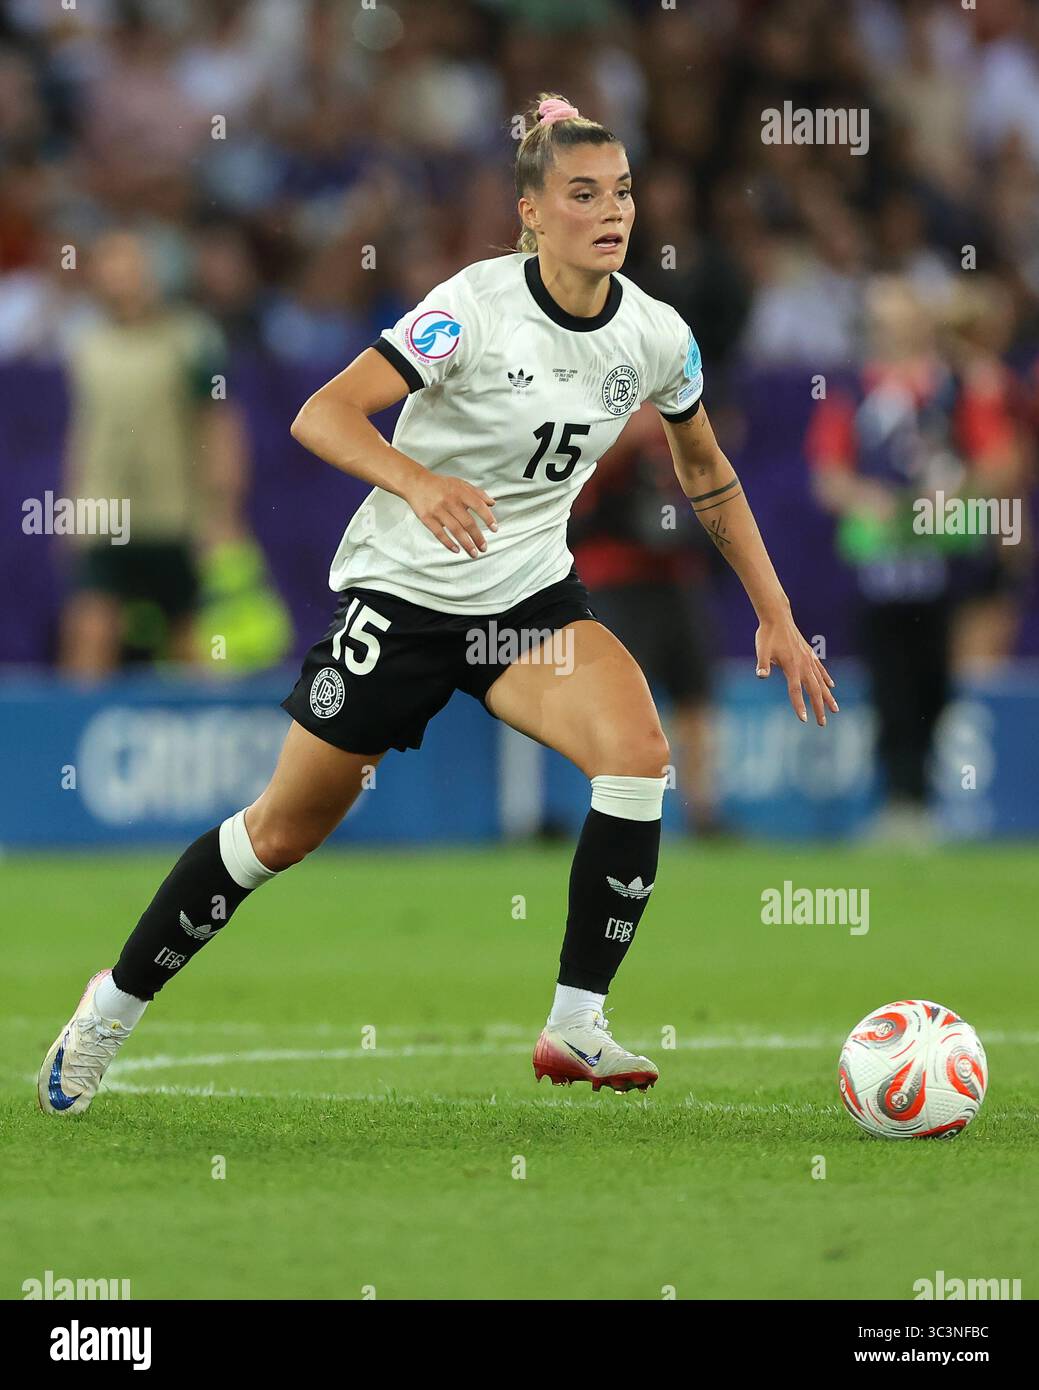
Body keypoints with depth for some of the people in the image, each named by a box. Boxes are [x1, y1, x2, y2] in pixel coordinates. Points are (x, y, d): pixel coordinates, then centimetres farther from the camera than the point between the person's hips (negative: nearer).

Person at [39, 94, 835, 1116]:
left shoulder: (656, 336, -5)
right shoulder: (474, 306, -20)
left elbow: (707, 474, 12)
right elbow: (322, 416, -26)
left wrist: (776, 617, 11)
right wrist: (418, 482, -44)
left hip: (529, 592, 4)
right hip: (402, 588, -4)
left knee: (637, 752, -25)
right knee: (287, 829, 4)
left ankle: (575, 1028, -18)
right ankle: (115, 1005, 25)